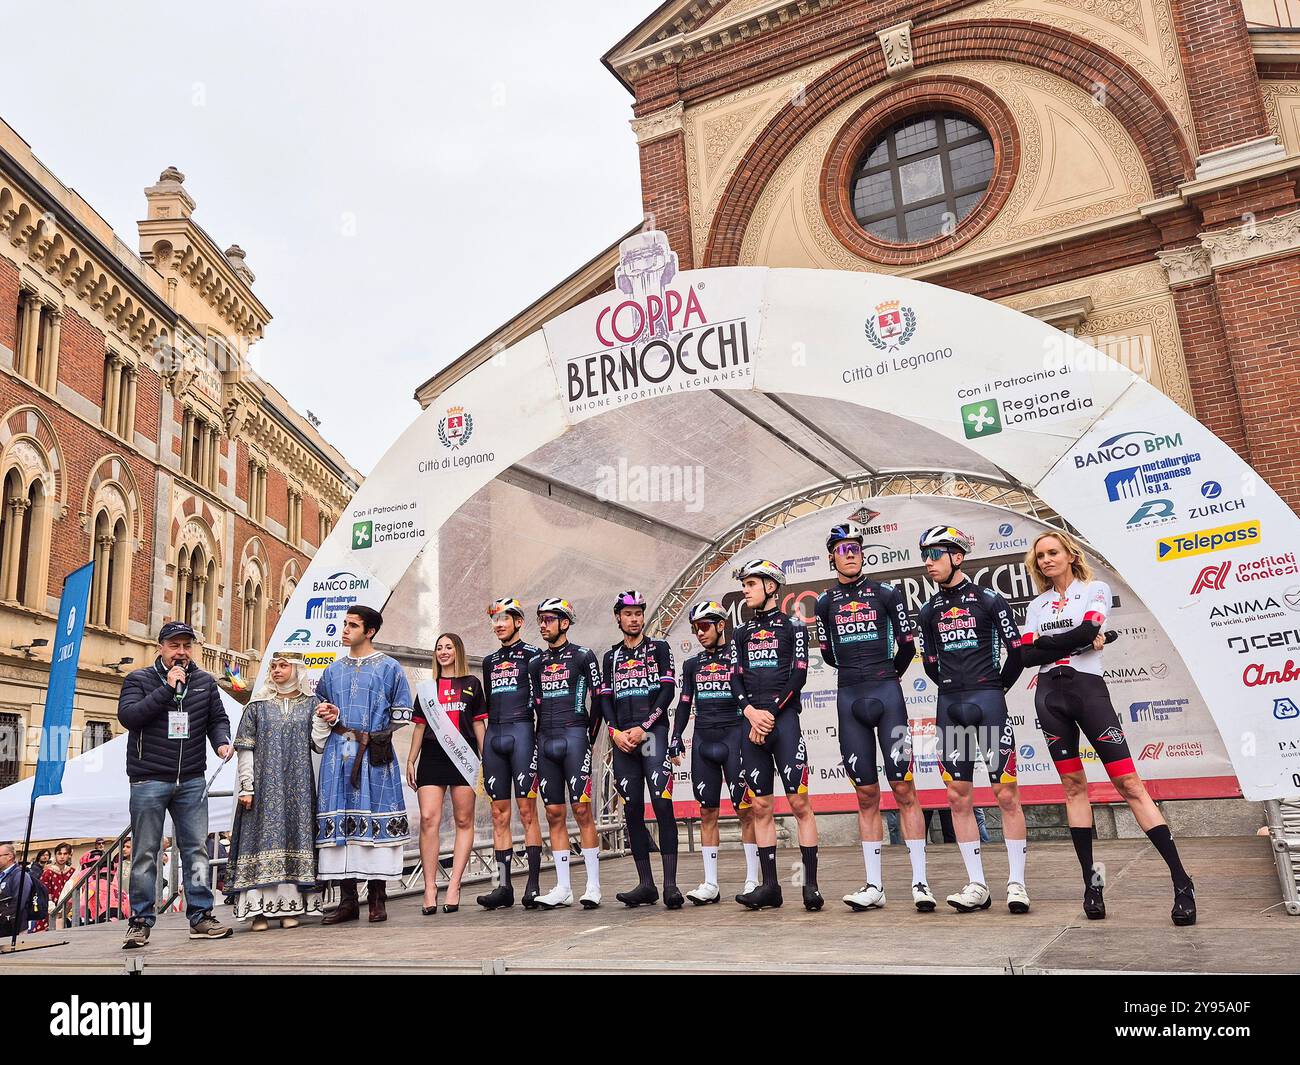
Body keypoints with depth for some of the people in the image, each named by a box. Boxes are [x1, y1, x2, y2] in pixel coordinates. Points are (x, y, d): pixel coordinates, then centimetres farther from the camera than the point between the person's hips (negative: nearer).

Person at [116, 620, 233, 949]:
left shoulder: (205, 682, 12)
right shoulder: (139, 680, 2)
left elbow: (218, 718, 15)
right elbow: (128, 716, -13)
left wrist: (222, 742, -6)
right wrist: (167, 688, -17)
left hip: (191, 781, 3)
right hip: (148, 780, -2)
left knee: (196, 848, 3)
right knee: (146, 852, 3)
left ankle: (200, 916, 8)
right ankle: (140, 921, 12)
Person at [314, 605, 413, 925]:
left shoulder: (389, 668, 4)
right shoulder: (333, 669, 17)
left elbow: (402, 715, 4)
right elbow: (321, 711, 23)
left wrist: (378, 737, -6)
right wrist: (326, 717, 2)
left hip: (375, 755, -4)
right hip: (338, 754, 4)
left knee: (375, 818, -4)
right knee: (339, 821, 1)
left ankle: (377, 898, 4)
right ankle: (347, 900, 8)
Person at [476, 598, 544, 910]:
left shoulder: (532, 655, 3)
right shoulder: (489, 661, 21)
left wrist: (541, 735, -8)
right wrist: (481, 742, 19)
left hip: (522, 731, -6)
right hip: (493, 734, 6)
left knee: (527, 810, -7)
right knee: (499, 814, 4)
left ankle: (533, 884, -4)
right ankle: (503, 886, 7)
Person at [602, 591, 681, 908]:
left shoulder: (659, 648, 9)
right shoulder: (611, 656, 19)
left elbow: (667, 691, -1)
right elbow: (606, 700, 15)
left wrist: (643, 727, -9)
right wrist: (615, 732, -2)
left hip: (652, 733, -4)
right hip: (622, 739, 4)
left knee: (662, 805, -12)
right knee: (632, 811, 3)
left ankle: (670, 884, -12)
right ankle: (646, 884, 10)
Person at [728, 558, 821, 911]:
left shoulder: (793, 626, 5)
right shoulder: (741, 634, 19)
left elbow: (799, 675, -4)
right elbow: (735, 679, 10)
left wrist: (770, 714, -11)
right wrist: (751, 712, -8)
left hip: (783, 720, -5)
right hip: (751, 725, 5)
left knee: (799, 803, -7)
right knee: (761, 807, 5)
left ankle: (811, 884, -4)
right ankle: (769, 885, 9)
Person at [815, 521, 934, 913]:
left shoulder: (886, 594, 2)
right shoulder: (825, 603, 9)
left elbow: (908, 645, 7)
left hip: (887, 693, -2)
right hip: (848, 698, 2)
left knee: (904, 789, -4)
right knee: (867, 796, 6)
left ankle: (920, 882, 1)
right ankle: (874, 886, 10)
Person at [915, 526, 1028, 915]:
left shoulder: (988, 600, -2)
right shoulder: (929, 612, 11)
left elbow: (1015, 652, 2)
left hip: (988, 701, -4)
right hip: (949, 706, 5)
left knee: (1006, 794, -3)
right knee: (958, 797, 4)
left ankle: (1017, 883, 5)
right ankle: (977, 885, 11)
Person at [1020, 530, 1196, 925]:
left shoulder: (1095, 590, 6)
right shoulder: (1037, 606, 16)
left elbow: (1087, 631, -13)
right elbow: (1027, 655, 2)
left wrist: (1046, 644, -4)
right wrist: (1080, 642, -5)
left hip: (1088, 688, -4)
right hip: (1050, 696, 4)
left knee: (1128, 783, -9)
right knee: (1073, 785, 5)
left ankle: (1181, 882, -7)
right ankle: (1091, 880, 10)